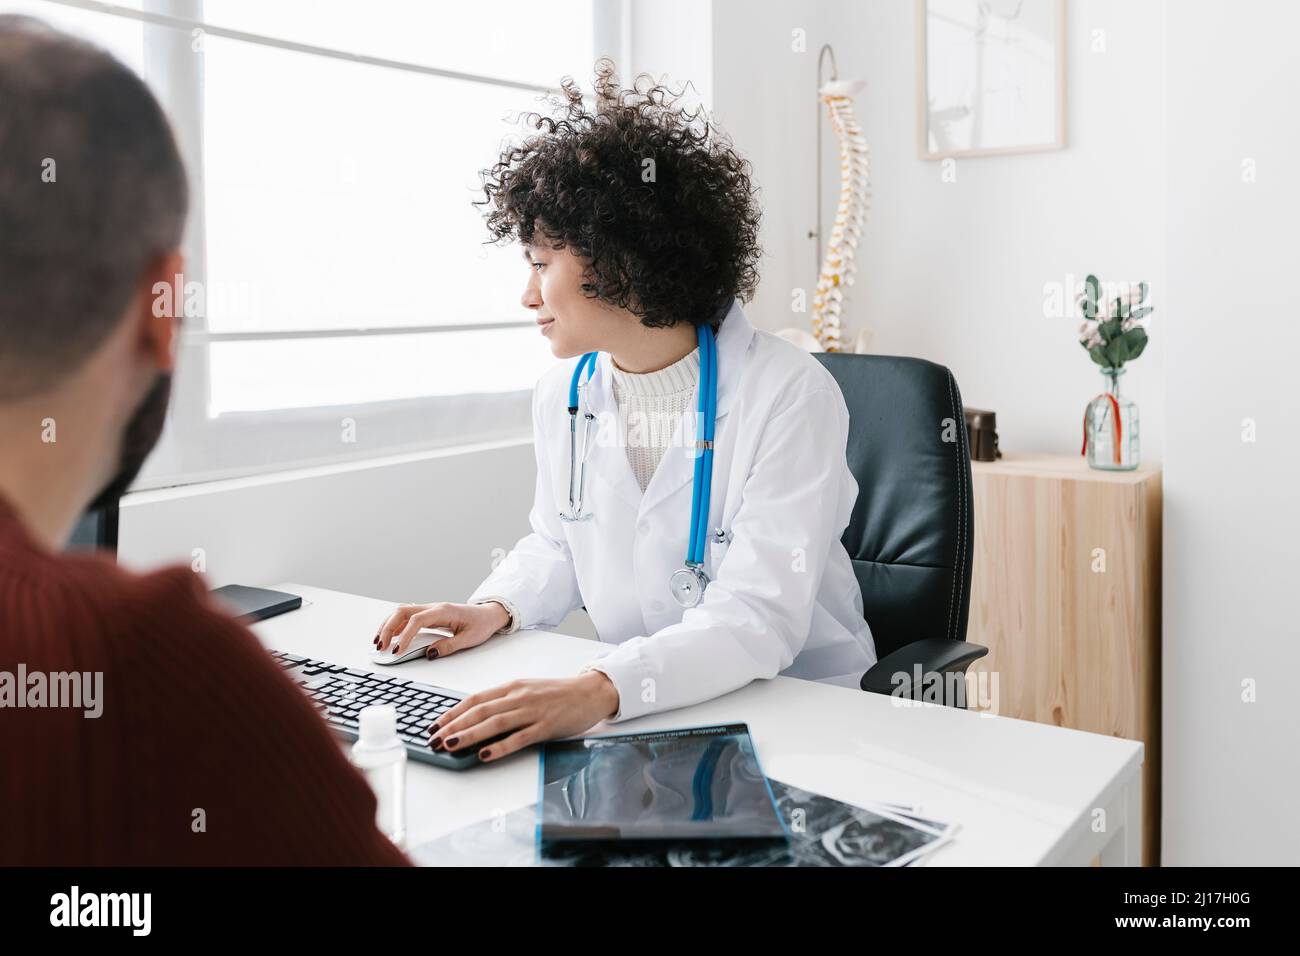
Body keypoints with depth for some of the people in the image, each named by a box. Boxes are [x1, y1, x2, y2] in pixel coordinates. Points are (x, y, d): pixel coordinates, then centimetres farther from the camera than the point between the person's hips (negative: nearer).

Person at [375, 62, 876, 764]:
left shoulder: (789, 395, -18)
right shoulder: (562, 395, 3)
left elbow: (759, 615, -26)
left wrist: (603, 687, -40)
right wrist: (496, 608, -3)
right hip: (635, 709, 6)